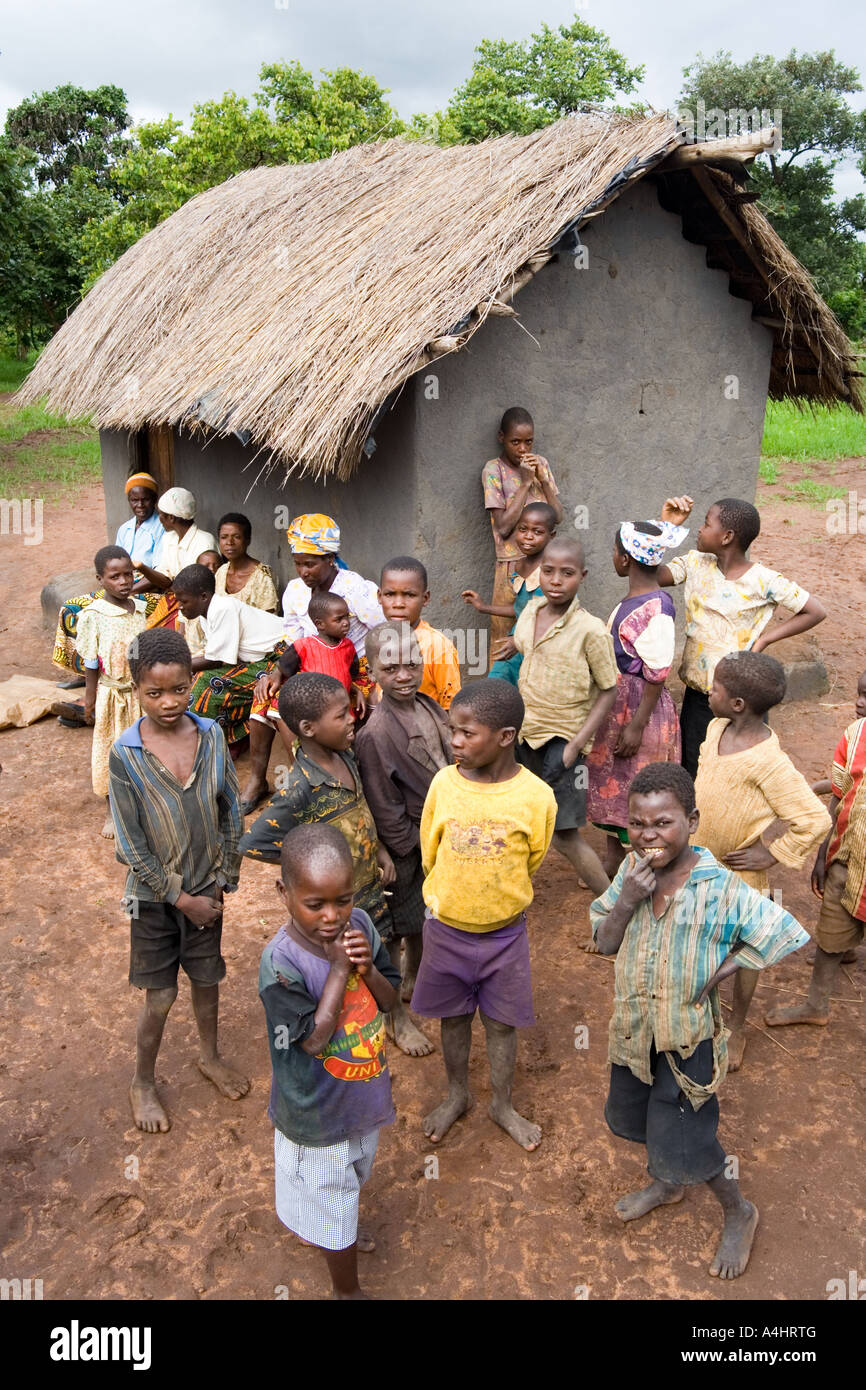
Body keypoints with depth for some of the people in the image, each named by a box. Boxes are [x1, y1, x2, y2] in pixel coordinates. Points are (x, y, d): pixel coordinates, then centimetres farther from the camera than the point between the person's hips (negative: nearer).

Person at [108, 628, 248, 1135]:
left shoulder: (211, 735, -10)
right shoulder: (125, 755, -19)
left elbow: (232, 813, -1)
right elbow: (132, 846, -15)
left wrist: (223, 881, -2)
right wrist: (182, 899, -12)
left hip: (207, 888, 3)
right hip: (156, 896, -3)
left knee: (207, 979, 20)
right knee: (161, 997, 9)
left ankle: (210, 1056, 46)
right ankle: (143, 1083, 34)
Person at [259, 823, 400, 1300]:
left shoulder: (359, 925, -14)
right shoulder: (280, 964, -31)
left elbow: (390, 1000, -4)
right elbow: (315, 1037, -28)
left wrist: (368, 969, -24)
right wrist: (339, 969, -30)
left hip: (364, 1095, 6)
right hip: (318, 1114, -6)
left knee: (350, 1180, 33)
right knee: (331, 1208, 16)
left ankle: (337, 1229, 62)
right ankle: (347, 1288, 42)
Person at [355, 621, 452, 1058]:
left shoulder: (428, 706, -3)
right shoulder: (375, 734, -27)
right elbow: (384, 809, -21)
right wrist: (416, 849, -15)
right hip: (406, 848, -7)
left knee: (424, 918, 26)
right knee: (395, 930, 10)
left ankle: (413, 979, 50)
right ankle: (397, 1016, 29)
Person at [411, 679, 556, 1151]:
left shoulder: (536, 796, -18)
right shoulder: (444, 783, -13)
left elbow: (532, 862, -1)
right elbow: (429, 852, 2)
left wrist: (499, 900, 7)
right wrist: (451, 899, 8)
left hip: (504, 932, -1)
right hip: (445, 929, 2)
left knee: (502, 1022, 16)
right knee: (453, 1017, 20)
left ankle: (503, 1104, 38)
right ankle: (457, 1095, 43)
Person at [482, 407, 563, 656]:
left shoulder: (541, 464, 9)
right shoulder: (493, 470, -6)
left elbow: (558, 516, 5)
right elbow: (503, 526, -13)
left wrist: (542, 479, -7)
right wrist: (525, 482, -13)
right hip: (512, 565, -4)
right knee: (505, 639, 0)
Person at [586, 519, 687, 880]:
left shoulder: (655, 608, -22)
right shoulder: (631, 600, 6)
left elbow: (657, 674, -22)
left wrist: (637, 725, -21)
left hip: (639, 710, -9)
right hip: (616, 706, 9)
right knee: (612, 784, 18)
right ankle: (613, 860, 33)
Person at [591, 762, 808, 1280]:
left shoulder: (720, 888, -25)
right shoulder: (632, 869, -11)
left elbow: (789, 939, -21)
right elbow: (605, 943, -5)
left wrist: (724, 970, -20)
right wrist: (627, 901, -24)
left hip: (690, 1033, -6)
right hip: (636, 1024, 6)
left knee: (682, 1142, 6)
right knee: (629, 1118, 24)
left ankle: (740, 1213, 35)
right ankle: (667, 1183, 54)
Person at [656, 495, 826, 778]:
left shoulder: (764, 582, -13)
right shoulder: (695, 563, -1)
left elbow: (815, 612, -8)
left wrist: (764, 639, -11)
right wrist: (666, 527, -14)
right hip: (697, 690, 4)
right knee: (691, 771, 14)